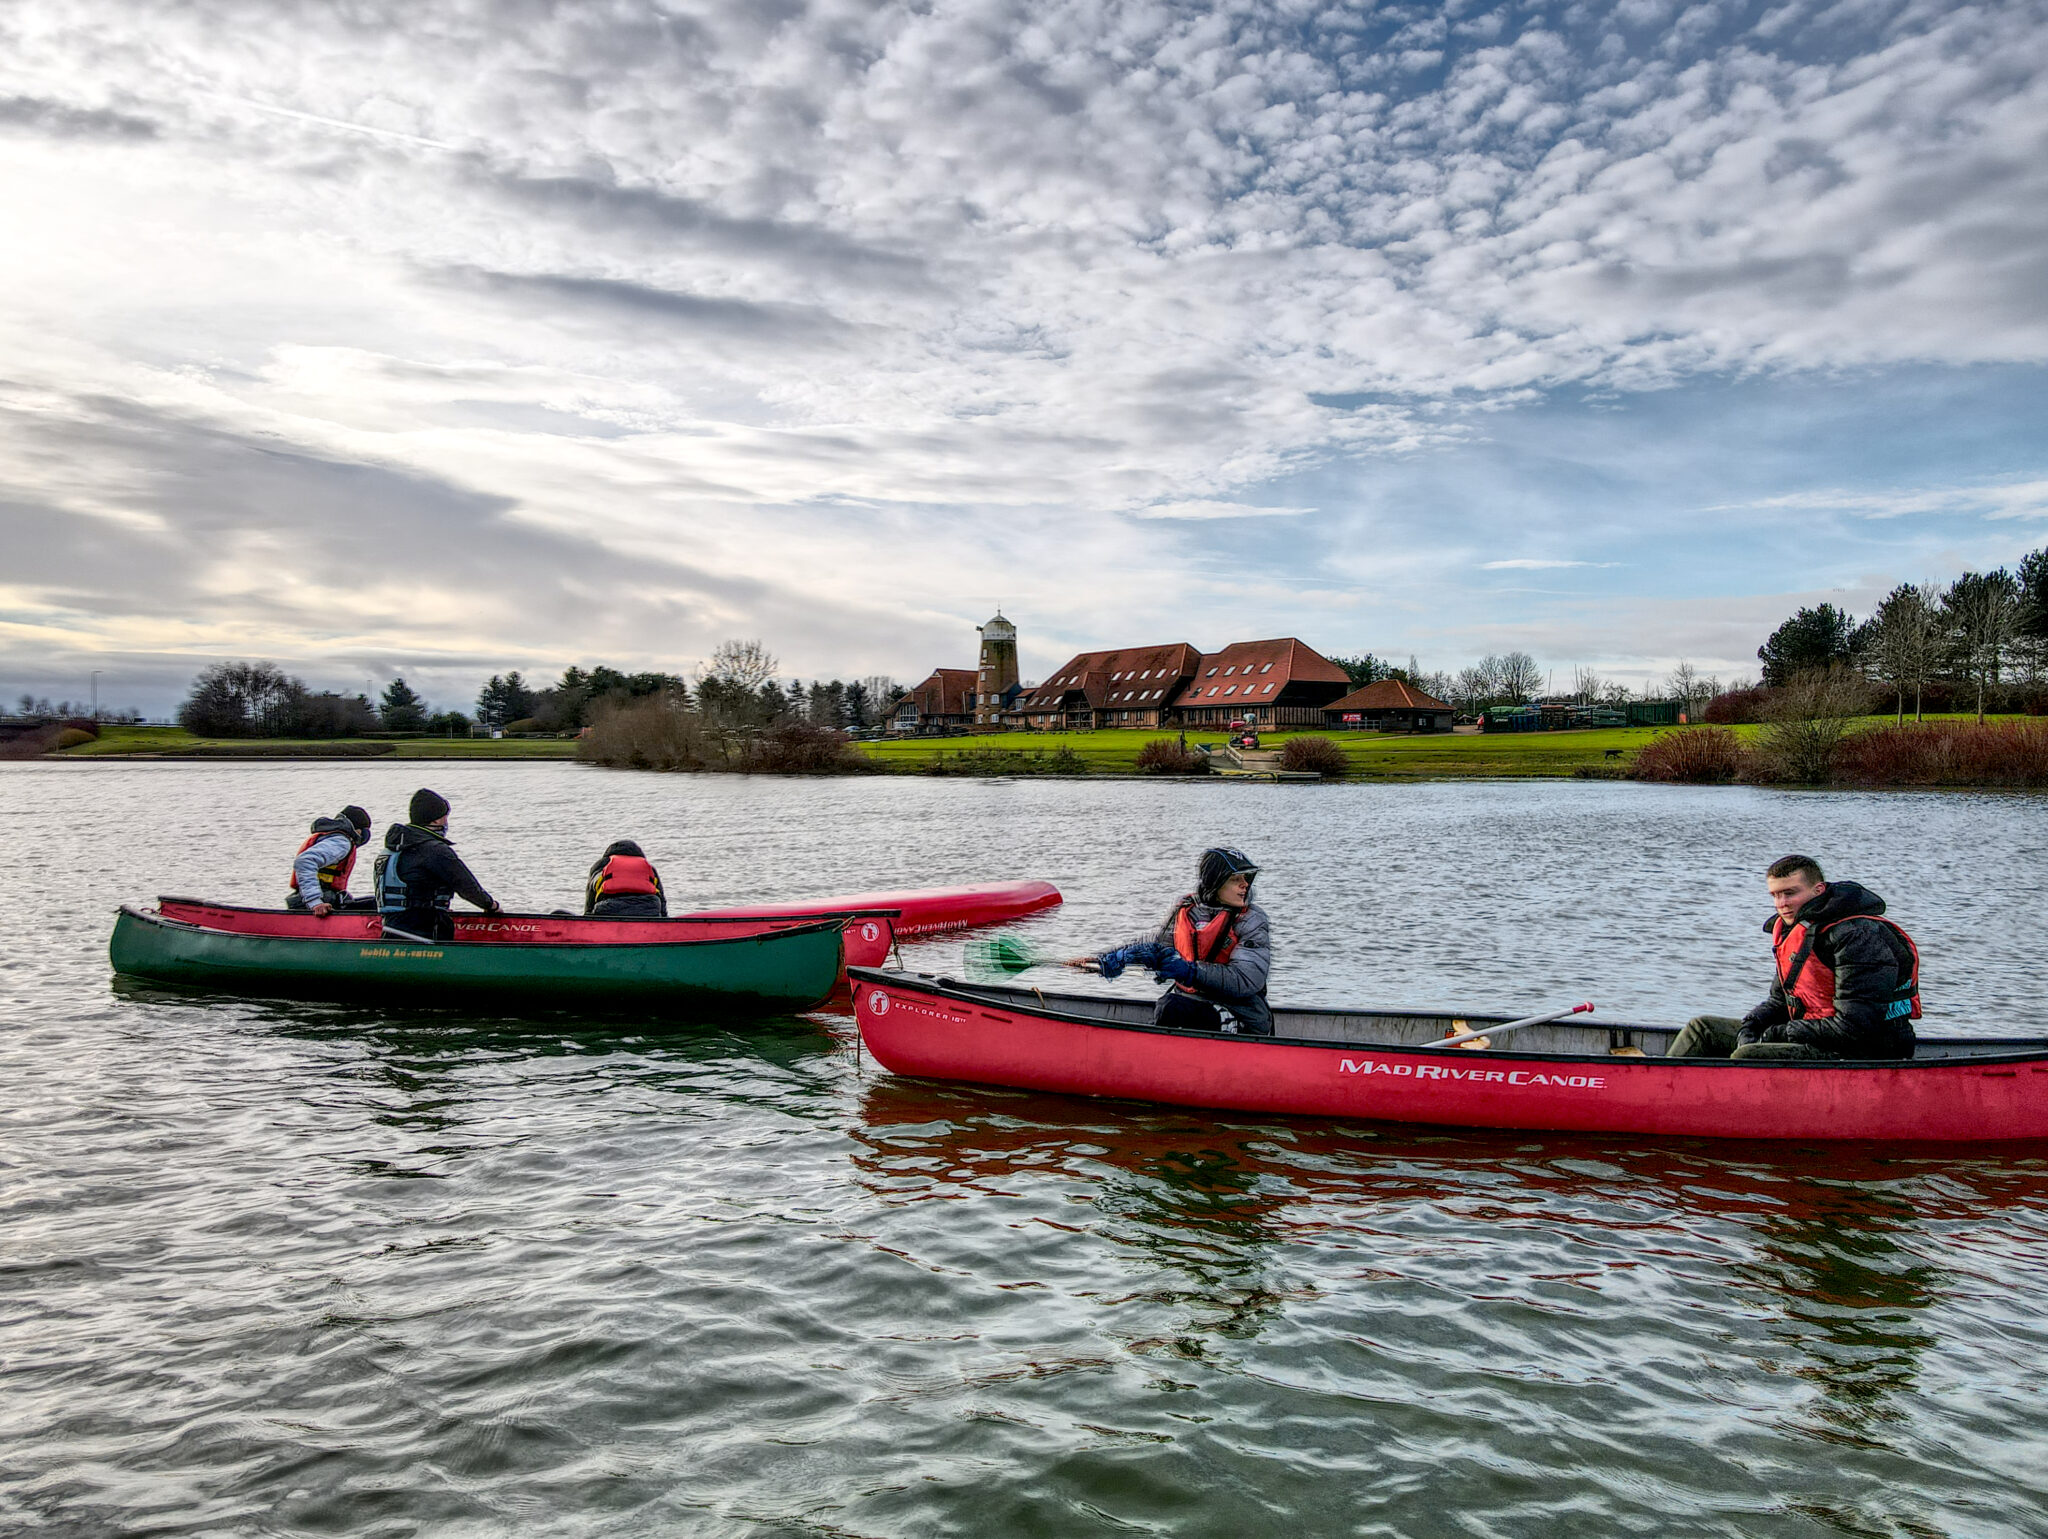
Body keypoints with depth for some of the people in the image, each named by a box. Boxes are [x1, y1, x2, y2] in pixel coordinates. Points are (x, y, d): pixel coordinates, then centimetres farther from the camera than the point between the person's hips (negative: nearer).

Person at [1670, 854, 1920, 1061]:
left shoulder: (1859, 936, -19)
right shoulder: (1792, 929, 10)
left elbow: (1855, 1026, -24)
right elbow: (1779, 1001, 17)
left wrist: (1775, 1034, -19)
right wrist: (1749, 1028, -5)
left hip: (1867, 1055, -10)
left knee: (1747, 1057, -31)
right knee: (1703, 1028, 8)